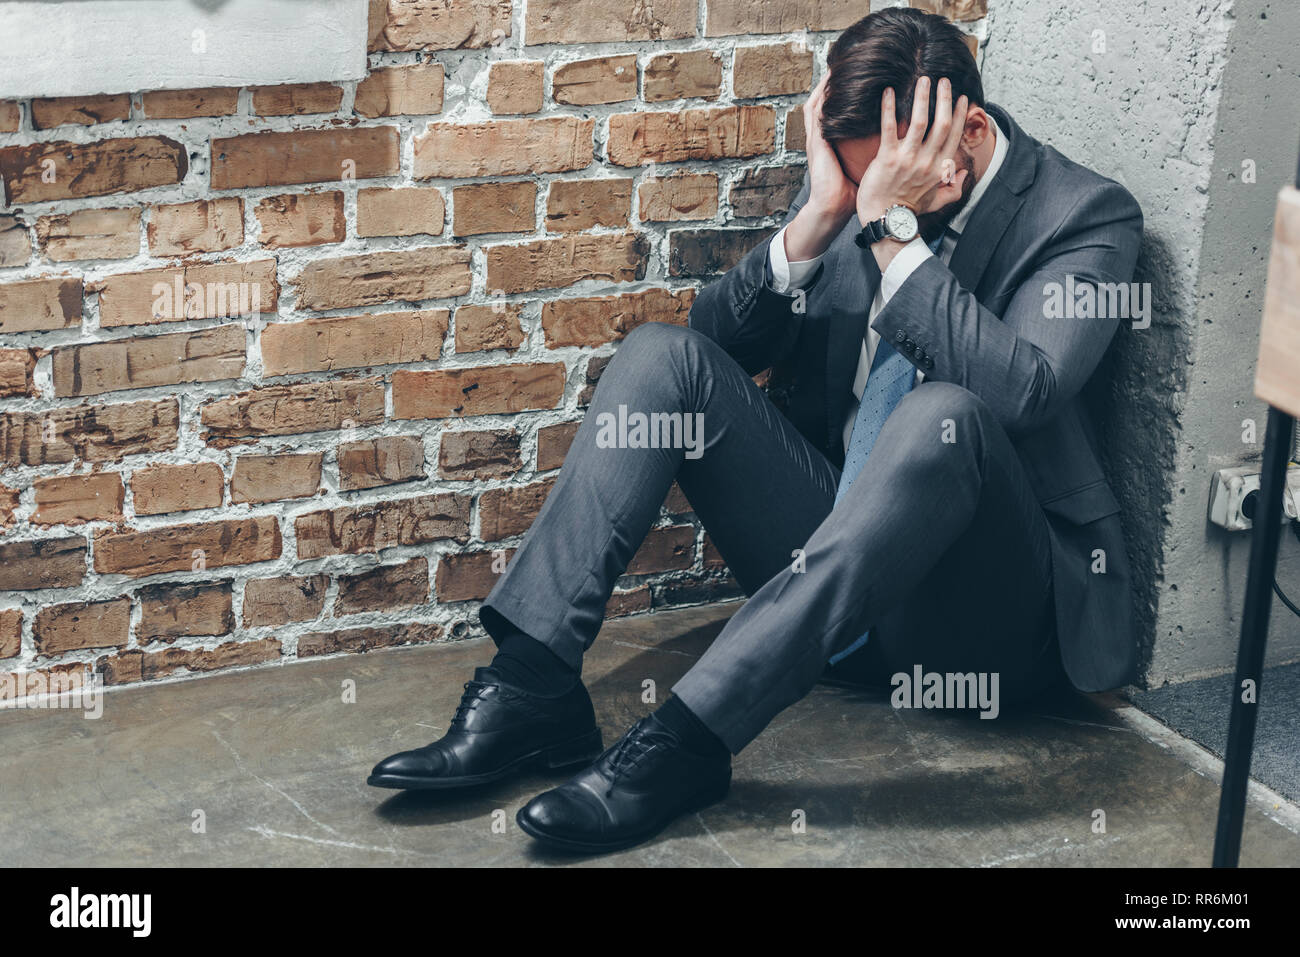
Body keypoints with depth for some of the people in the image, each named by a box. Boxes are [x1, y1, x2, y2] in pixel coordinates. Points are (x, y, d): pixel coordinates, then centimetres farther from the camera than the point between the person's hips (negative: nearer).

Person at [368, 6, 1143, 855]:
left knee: (943, 413, -36)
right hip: (832, 554, 5)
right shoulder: (852, 176, 4)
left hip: (989, 607, -4)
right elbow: (724, 340, -2)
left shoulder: (1089, 216, -9)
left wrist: (893, 227, -28)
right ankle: (532, 684, -24)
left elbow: (1021, 393, -28)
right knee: (664, 352, -12)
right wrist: (817, 219, -16)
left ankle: (687, 737, -37)